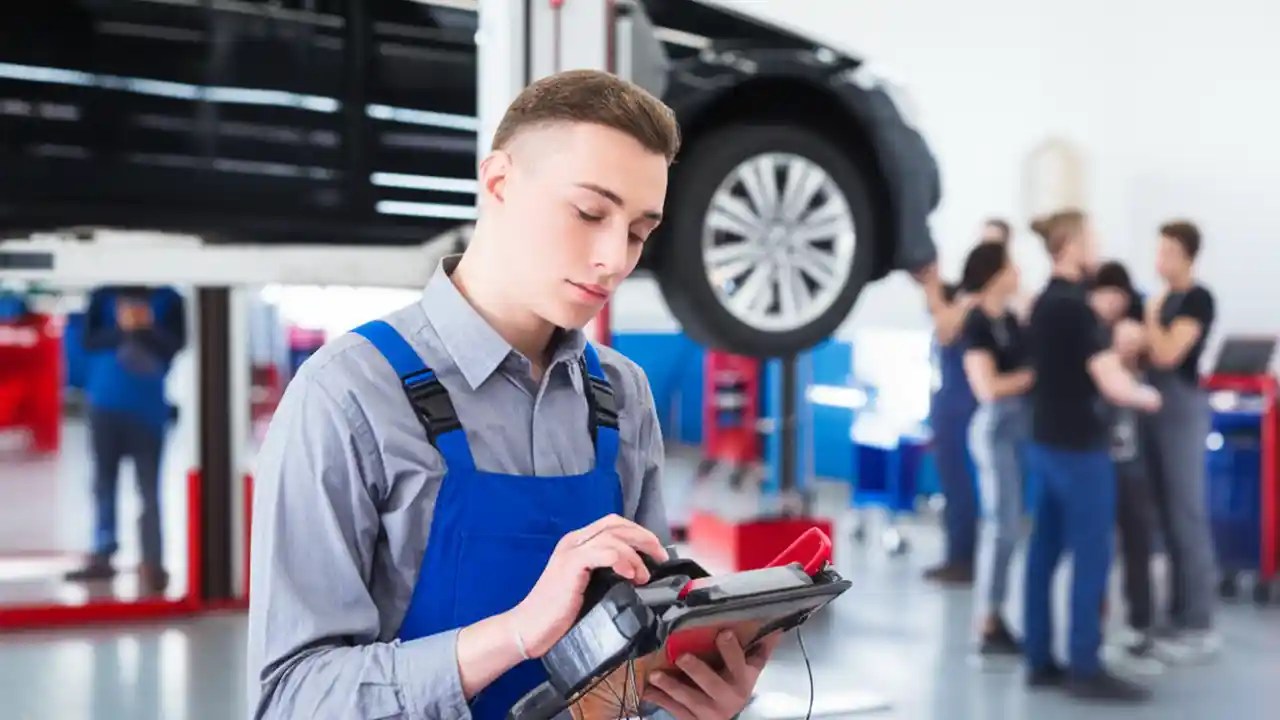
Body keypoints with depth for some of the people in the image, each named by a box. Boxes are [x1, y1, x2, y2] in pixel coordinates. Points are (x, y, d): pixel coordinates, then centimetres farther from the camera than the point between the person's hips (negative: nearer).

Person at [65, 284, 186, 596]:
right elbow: (89, 341, -3)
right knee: (104, 483, 10)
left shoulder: (170, 299, 2)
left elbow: (176, 345, -6)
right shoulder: (103, 295, 4)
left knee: (149, 489, -5)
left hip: (149, 409, -2)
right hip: (106, 403, 2)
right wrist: (122, 328, -18)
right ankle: (102, 555, 20)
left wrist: (146, 328, -19)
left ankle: (152, 564, -4)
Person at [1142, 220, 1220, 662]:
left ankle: (1200, 625, -3)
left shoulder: (1198, 299, -11)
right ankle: (1179, 613, 18)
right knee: (1168, 514, 11)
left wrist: (1150, 315, -9)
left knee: (1187, 514, -7)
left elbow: (1167, 354, -20)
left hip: (1182, 405, -9)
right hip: (1158, 403, 9)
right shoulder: (1166, 299, 14)